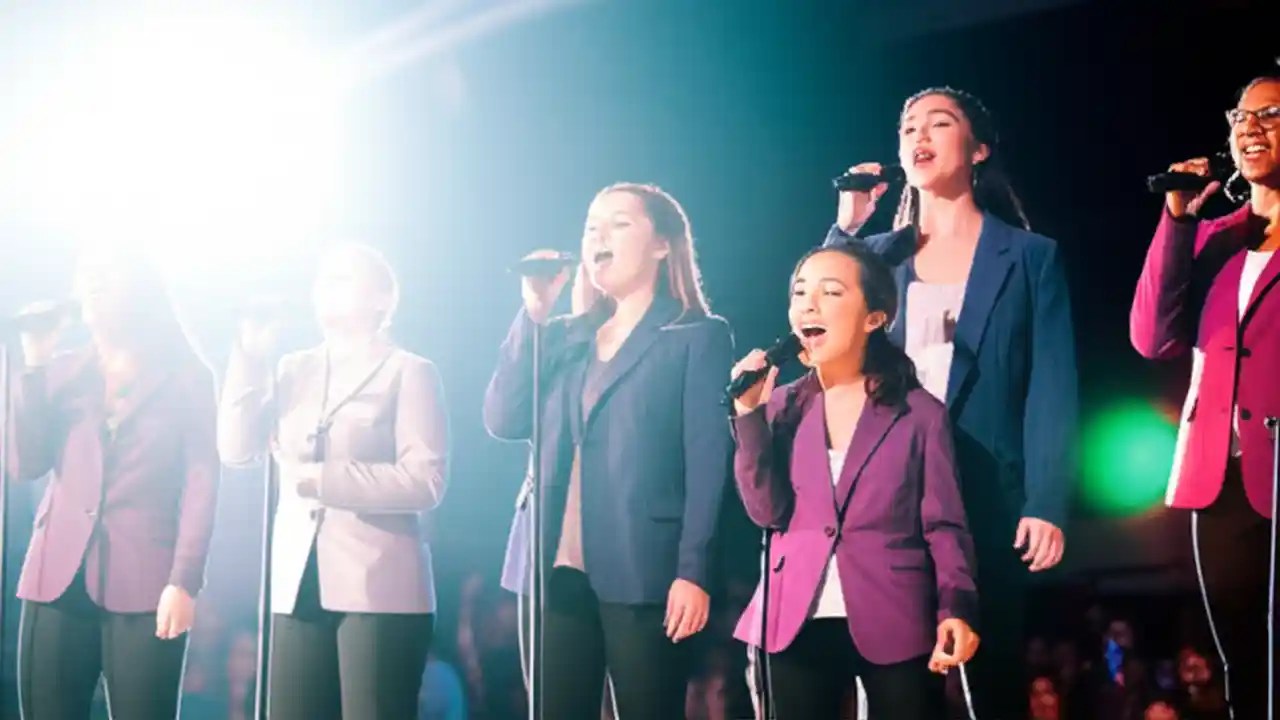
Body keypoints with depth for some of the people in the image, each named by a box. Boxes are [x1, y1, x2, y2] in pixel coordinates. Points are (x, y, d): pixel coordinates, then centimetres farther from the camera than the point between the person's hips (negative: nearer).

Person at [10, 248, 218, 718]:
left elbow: (201, 482, -1)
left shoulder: (187, 376, 6)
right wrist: (34, 365, 1)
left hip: (143, 585, -3)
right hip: (58, 578, 3)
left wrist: (184, 580, -12)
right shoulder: (62, 373, 16)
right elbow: (25, 465, 4)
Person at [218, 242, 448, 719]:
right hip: (299, 584, 5)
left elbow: (426, 481, -10)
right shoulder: (293, 370, 16)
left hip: (380, 587, -5)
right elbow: (236, 449, 4)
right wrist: (251, 353, -1)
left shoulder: (408, 372, 0)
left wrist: (324, 479, -14)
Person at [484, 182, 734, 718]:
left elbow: (707, 459, -5)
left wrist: (693, 569, -14)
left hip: (640, 571, -5)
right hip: (554, 567, 5)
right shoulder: (564, 337, 18)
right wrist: (533, 315, 1)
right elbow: (503, 422, 5)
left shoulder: (699, 336, 3)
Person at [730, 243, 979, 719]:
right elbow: (767, 511, -1)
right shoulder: (783, 407, 10)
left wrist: (956, 609, -17)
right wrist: (749, 412, -9)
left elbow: (944, 525, -2)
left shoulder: (920, 413, 1)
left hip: (896, 624, -3)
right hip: (798, 623, 3)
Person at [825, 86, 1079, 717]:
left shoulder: (1030, 256, 4)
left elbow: (1051, 388, -2)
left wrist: (1046, 505, -12)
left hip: (988, 499, -3)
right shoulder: (879, 255, 13)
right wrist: (845, 228, -2)